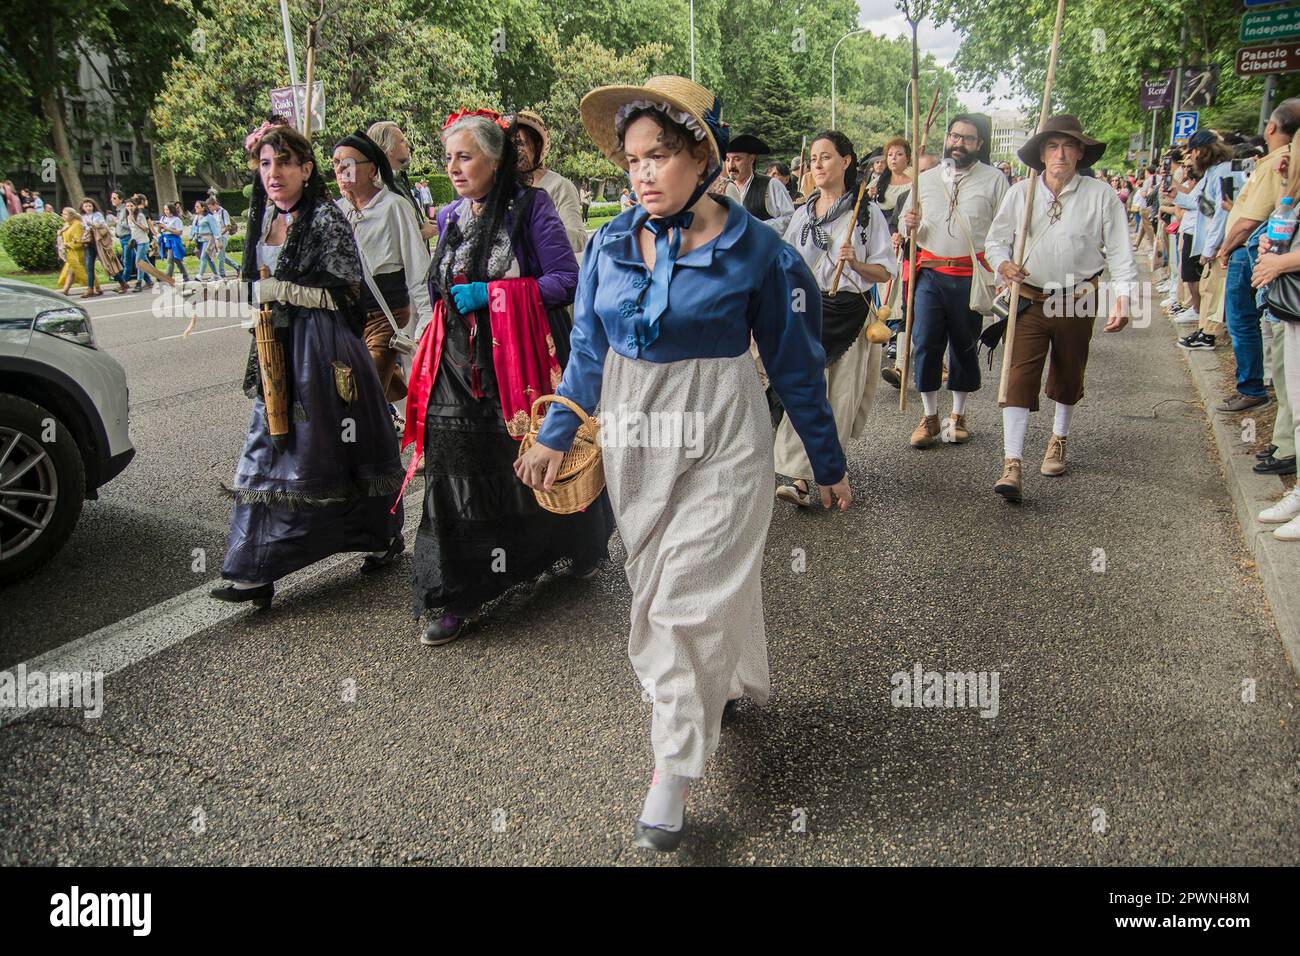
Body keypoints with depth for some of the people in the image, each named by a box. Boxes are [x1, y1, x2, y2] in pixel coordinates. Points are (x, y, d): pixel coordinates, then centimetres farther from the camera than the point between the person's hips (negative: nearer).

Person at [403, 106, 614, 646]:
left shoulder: (531, 206, -5)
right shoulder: (450, 216, 14)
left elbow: (566, 279, -12)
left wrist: (491, 294, -17)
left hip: (522, 359, -5)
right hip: (461, 366, 5)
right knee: (456, 474, -1)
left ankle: (584, 548, 37)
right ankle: (461, 596, 8)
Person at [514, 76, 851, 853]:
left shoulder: (753, 248, -8)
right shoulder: (610, 244, 3)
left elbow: (794, 363, -1)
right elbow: (588, 351, 11)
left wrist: (829, 462, 4)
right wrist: (556, 436, 6)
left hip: (719, 441, -4)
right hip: (634, 439, 5)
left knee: (690, 595, -5)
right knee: (657, 582, 14)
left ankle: (674, 768, 10)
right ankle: (728, 687, 42)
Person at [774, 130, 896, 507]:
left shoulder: (868, 213, 1)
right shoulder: (802, 214, 13)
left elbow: (886, 272, -1)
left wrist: (857, 263, -20)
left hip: (850, 314, -2)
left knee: (841, 397, 1)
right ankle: (800, 478, -12)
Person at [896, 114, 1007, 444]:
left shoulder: (994, 180, 4)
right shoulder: (925, 179, 12)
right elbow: (907, 230, 17)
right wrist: (909, 226, -7)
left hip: (971, 276, -1)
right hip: (930, 272, 2)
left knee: (964, 345, 7)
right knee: (925, 342, -4)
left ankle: (958, 415, 22)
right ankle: (929, 416, 9)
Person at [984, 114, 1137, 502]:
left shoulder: (1101, 195, -3)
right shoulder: (1019, 194, 1)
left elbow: (1119, 251, -3)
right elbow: (996, 239, 8)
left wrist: (1122, 297, -13)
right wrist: (1003, 264, -14)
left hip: (1077, 301, 1)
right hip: (1030, 300, 0)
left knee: (1068, 378, 15)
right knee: (1019, 378, -11)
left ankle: (1058, 440, 41)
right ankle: (1011, 466, -13)